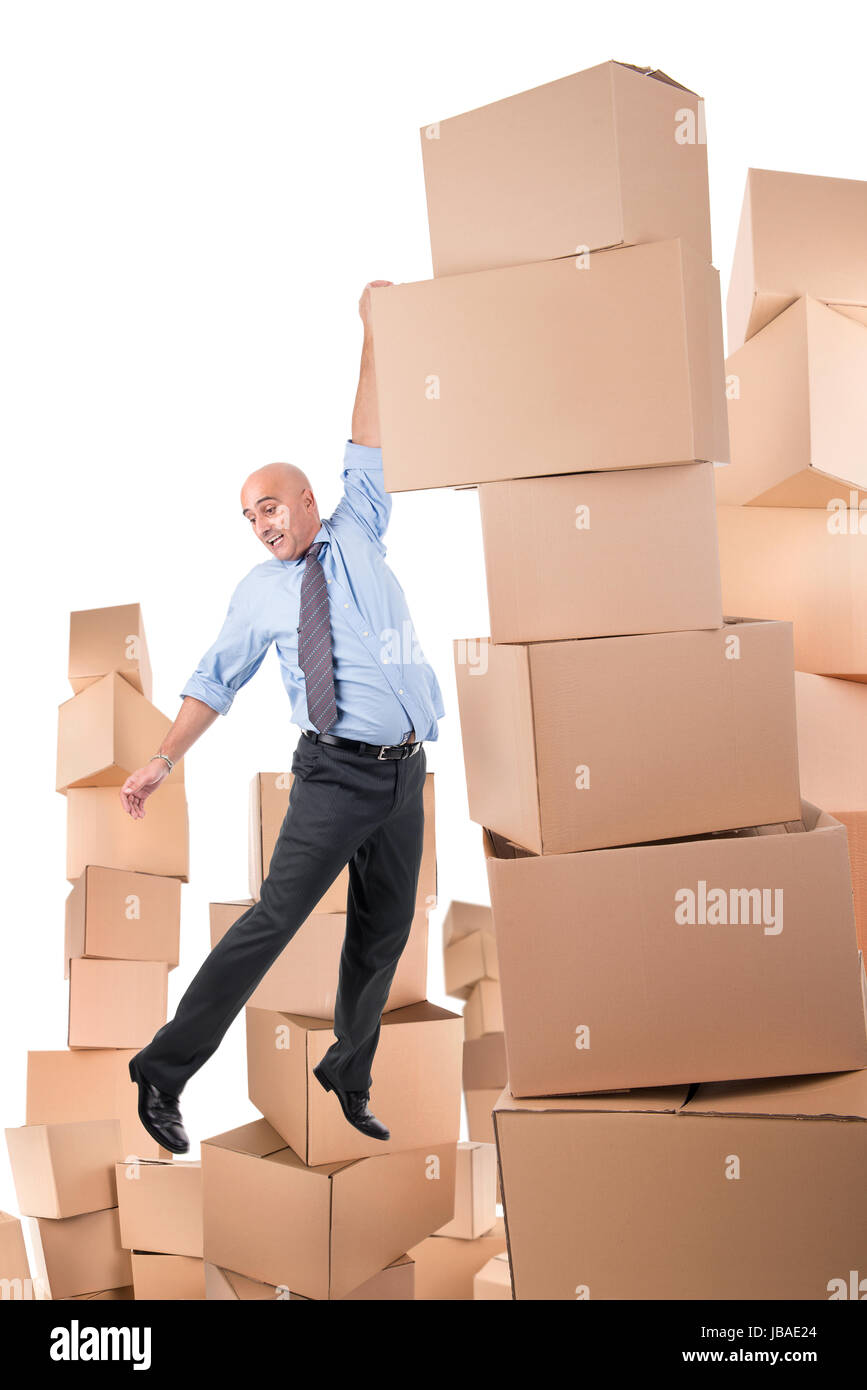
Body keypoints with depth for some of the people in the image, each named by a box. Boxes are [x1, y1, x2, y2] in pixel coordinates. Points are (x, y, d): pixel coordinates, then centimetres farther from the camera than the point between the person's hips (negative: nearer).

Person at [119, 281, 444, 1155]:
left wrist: (374, 333, 5)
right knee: (274, 919, -12)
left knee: (383, 935, 10)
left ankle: (348, 1077, 26)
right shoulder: (259, 591, 6)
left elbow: (367, 445, 8)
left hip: (404, 773, 3)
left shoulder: (357, 536, 11)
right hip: (335, 776, -3)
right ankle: (164, 1070, -4)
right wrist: (162, 761, 0)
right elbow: (216, 681, 7)